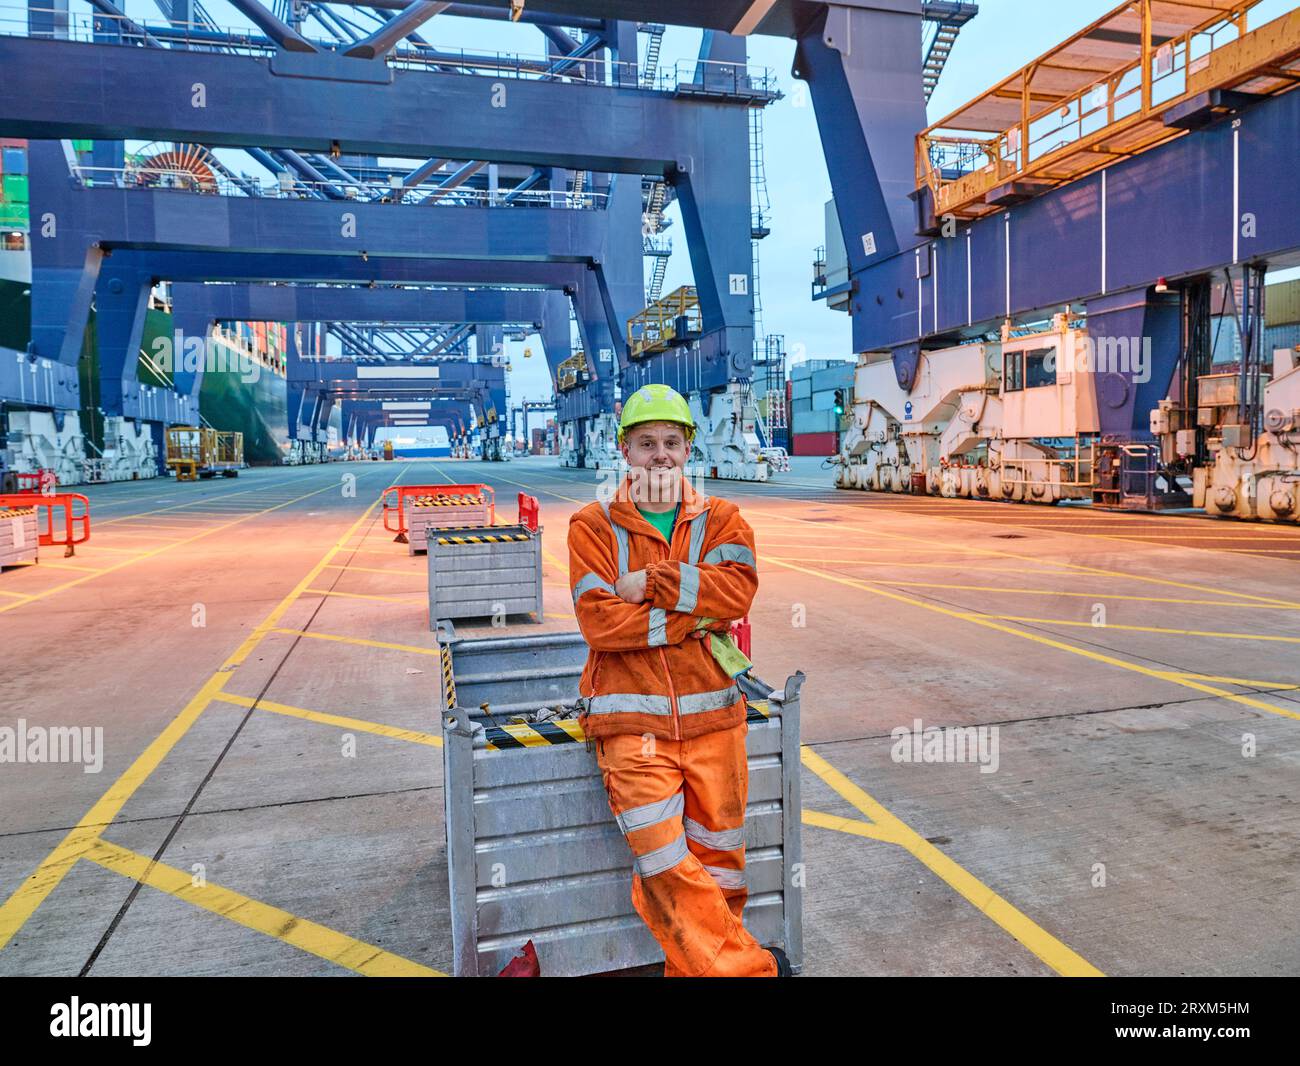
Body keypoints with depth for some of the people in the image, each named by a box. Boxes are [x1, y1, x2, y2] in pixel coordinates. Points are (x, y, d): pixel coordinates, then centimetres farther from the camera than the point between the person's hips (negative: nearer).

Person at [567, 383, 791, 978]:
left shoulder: (721, 521, 9)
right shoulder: (593, 527, 3)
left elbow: (737, 589, -12)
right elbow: (598, 622, -11)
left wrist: (650, 583, -15)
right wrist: (694, 616, -13)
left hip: (712, 714, 3)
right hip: (632, 718, -2)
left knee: (717, 859, 8)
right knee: (664, 861, -14)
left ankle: (694, 969, 28)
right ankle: (748, 968, 1)